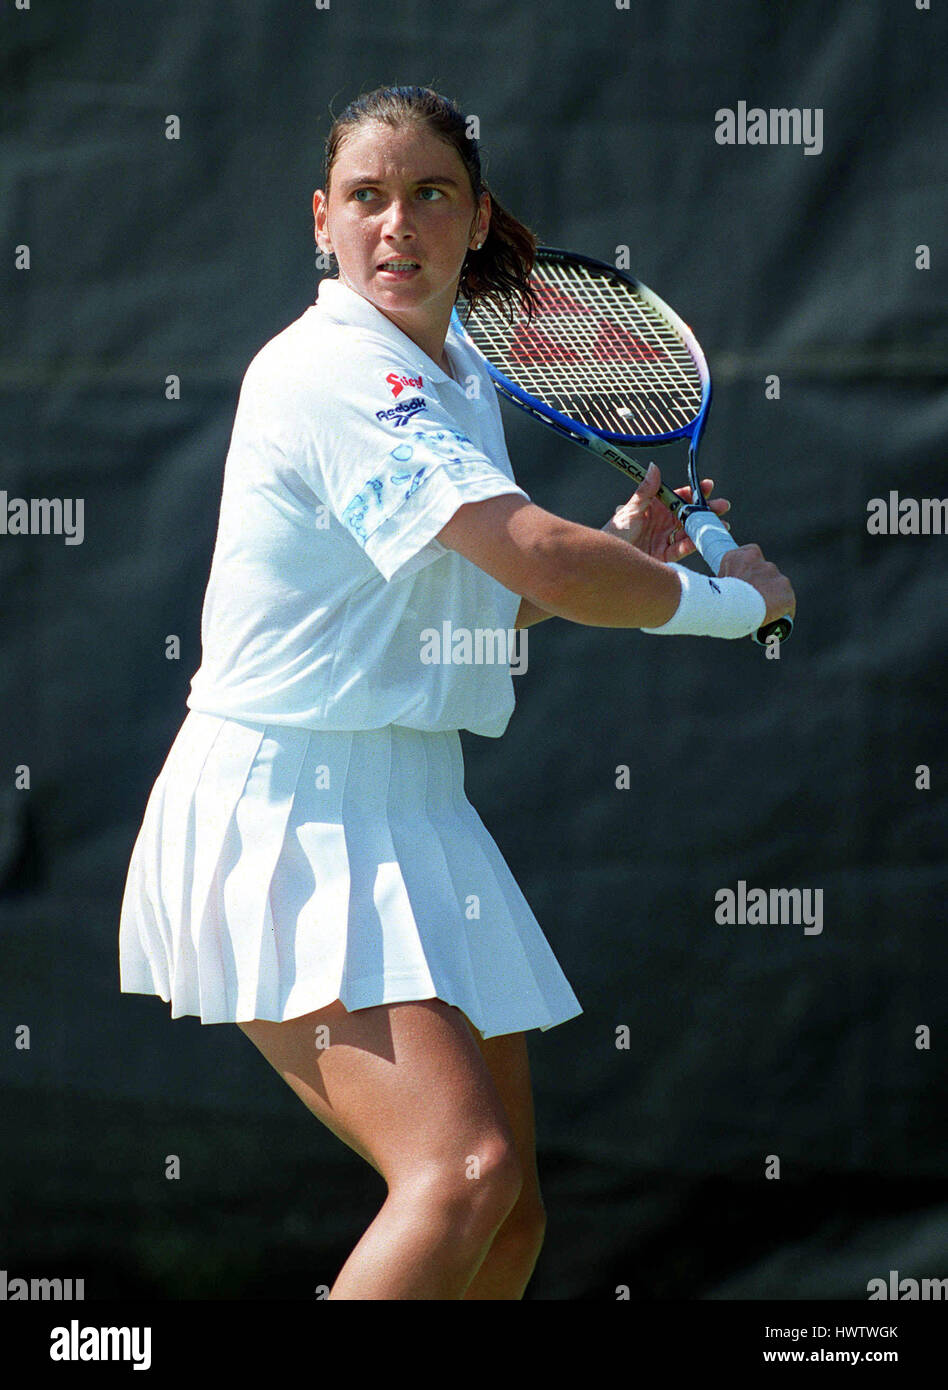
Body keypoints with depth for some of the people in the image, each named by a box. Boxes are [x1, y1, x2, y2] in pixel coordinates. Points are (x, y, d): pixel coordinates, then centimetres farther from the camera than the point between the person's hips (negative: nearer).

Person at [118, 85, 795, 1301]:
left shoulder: (459, 378, 14)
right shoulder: (333, 370, -16)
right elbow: (538, 560, -25)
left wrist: (622, 555, 12)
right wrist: (728, 599, -10)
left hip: (405, 811, 10)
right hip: (284, 804, -9)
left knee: (507, 1216, 8)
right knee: (463, 1172, -27)